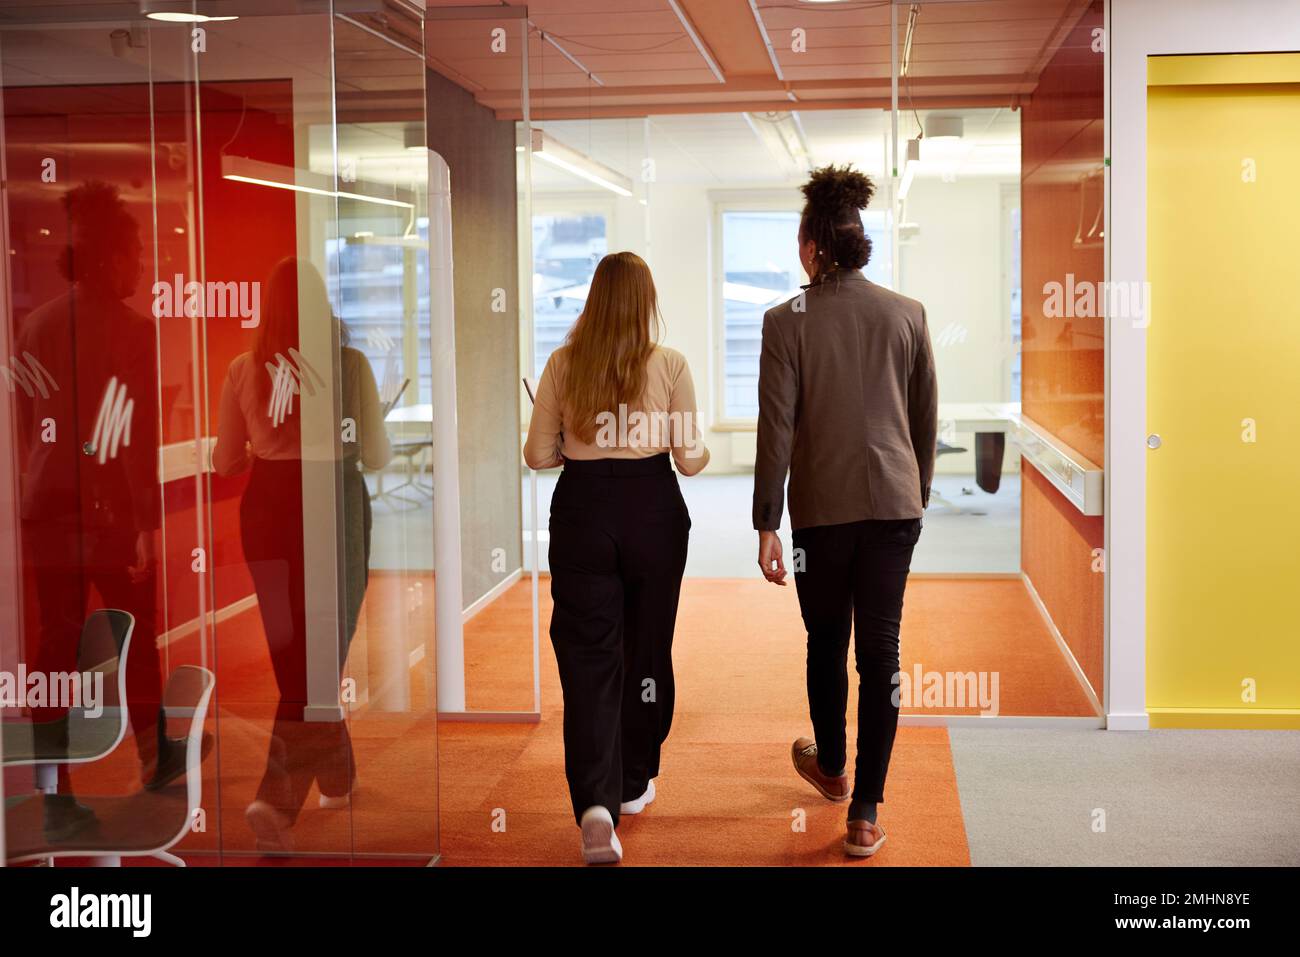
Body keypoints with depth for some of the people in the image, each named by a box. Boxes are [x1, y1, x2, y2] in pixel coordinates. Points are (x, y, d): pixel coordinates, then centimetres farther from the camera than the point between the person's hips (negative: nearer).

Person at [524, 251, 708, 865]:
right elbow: (689, 459, -3)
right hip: (653, 512, 0)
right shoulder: (669, 365, -5)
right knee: (647, 650, 17)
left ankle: (595, 804, -16)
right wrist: (704, 452, 20)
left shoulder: (563, 363, -2)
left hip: (582, 511, 0)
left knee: (588, 658, 1)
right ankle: (634, 784, 31)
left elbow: (538, 455, 1)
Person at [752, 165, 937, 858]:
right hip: (893, 503, 2)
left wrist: (767, 526, -6)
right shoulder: (907, 314, 2)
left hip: (822, 507, -1)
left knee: (827, 642, 18)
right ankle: (865, 815, 3)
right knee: (880, 650, 3)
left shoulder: (787, 321, -7)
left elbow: (776, 429, -9)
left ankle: (830, 767, 40)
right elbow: (927, 418, 8)